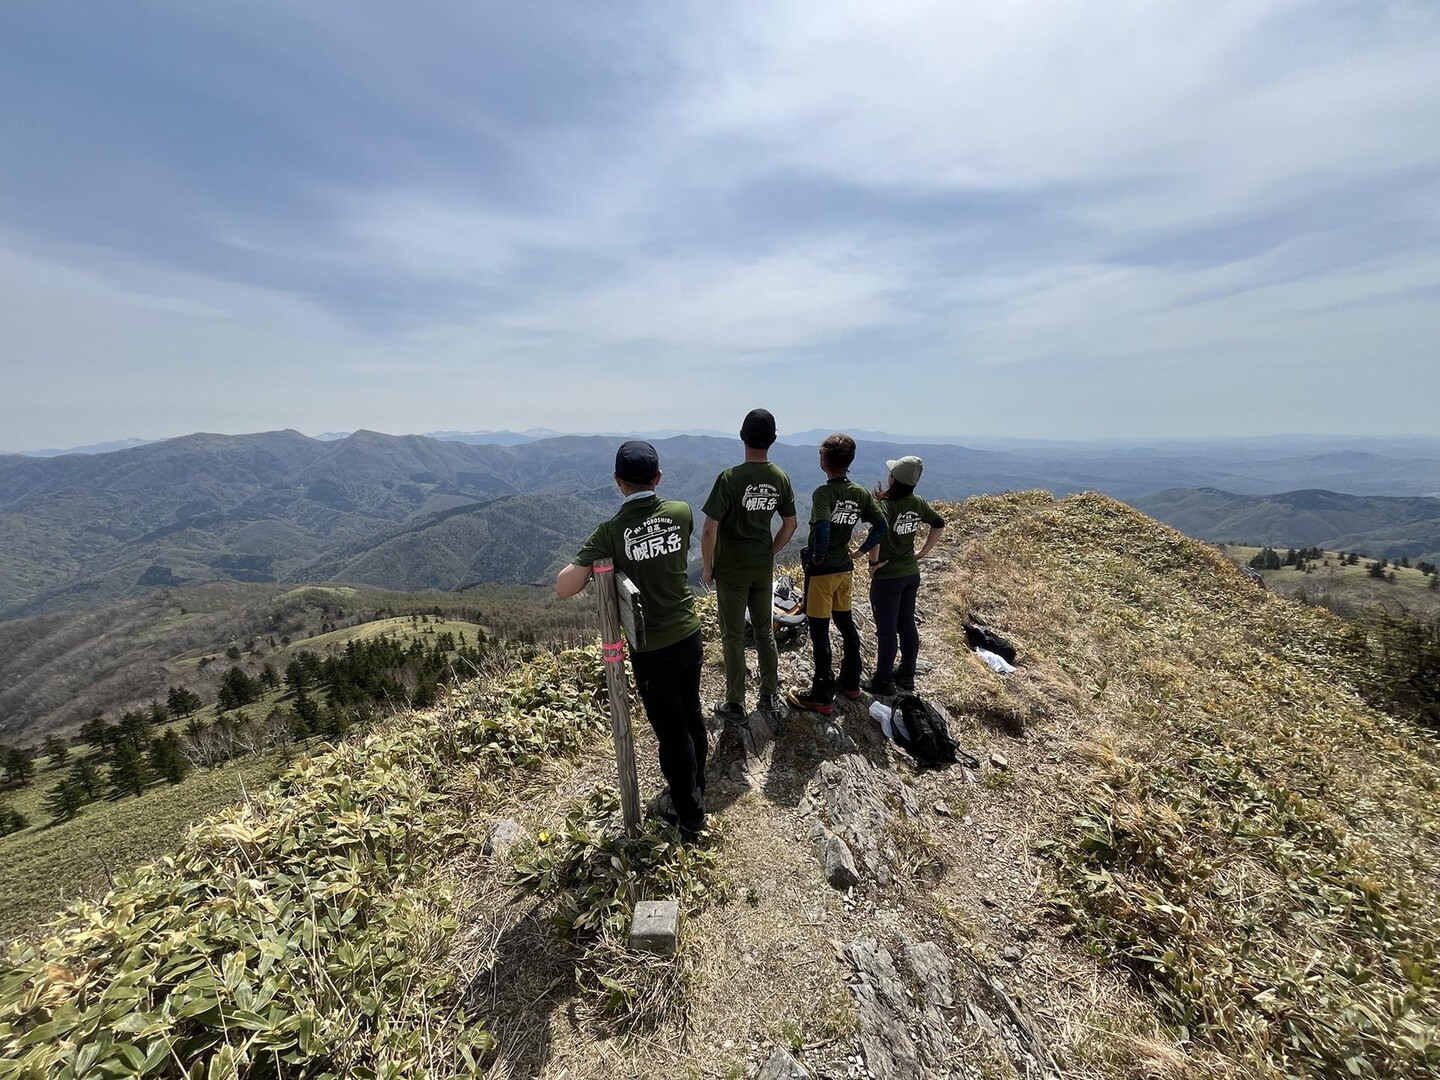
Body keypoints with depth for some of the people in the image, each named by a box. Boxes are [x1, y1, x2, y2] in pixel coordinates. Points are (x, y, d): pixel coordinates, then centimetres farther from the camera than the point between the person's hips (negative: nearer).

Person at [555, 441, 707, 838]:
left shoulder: (610, 532, -16)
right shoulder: (681, 512, -6)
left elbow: (563, 587, -18)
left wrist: (594, 562, 0)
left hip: (651, 649, -4)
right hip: (688, 635, 4)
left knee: (671, 732, 12)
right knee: (692, 715, 24)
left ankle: (690, 816, 30)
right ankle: (696, 789, 47)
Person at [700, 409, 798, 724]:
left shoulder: (730, 478, -19)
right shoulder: (781, 478, -2)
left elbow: (709, 529, -20)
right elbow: (790, 525, 7)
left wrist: (707, 566, -7)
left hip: (731, 570, -5)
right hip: (763, 569, 5)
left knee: (733, 636, 7)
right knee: (765, 631, 17)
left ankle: (735, 704, 19)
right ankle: (770, 695, 30)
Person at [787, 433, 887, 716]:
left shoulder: (823, 493, -19)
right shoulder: (861, 493, 2)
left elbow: (822, 527, -34)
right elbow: (881, 525, 5)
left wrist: (818, 555, -18)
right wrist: (861, 551, 9)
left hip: (821, 570, -7)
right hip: (845, 568, 7)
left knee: (819, 632, 2)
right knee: (846, 624, 20)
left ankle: (822, 697, 12)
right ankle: (851, 683, 34)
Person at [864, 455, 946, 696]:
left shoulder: (886, 505, -20)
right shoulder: (918, 503, 1)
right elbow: (939, 524, 13)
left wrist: (874, 561, -21)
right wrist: (922, 552, 13)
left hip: (887, 577, -7)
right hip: (911, 574, 7)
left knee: (886, 630, 5)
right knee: (907, 625, 17)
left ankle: (883, 682, 18)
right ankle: (906, 676, 31)